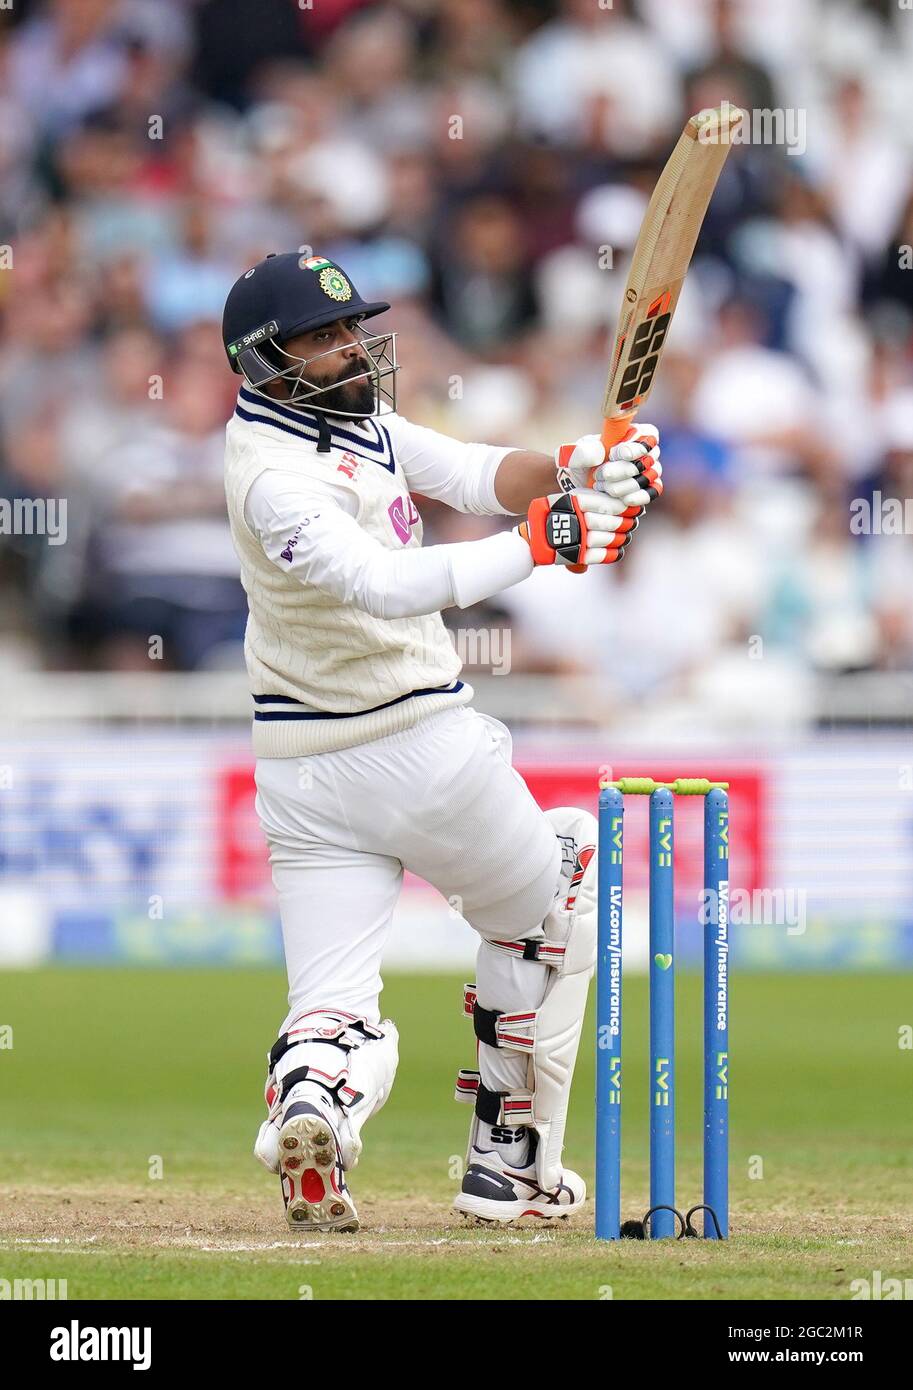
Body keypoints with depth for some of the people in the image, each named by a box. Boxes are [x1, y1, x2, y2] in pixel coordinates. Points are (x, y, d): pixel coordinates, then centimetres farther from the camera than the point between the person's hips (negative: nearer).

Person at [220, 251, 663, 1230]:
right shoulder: (274, 476, -23)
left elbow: (475, 477, 0)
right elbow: (387, 585, -37)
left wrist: (575, 467, -18)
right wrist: (540, 542, -42)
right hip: (420, 748, -7)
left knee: (336, 1007, -1)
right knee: (545, 912, 18)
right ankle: (510, 1159, 19)